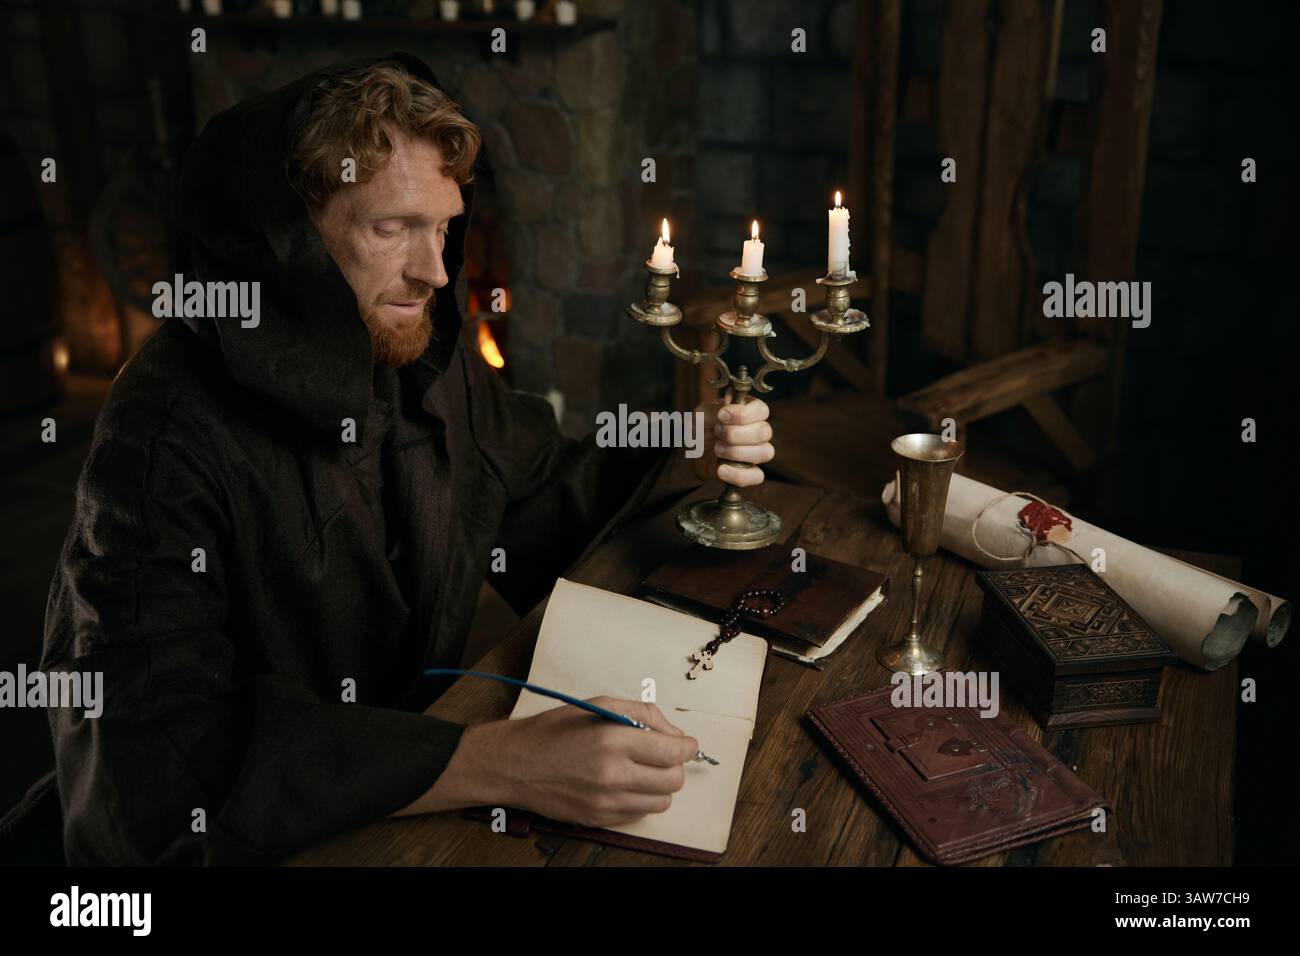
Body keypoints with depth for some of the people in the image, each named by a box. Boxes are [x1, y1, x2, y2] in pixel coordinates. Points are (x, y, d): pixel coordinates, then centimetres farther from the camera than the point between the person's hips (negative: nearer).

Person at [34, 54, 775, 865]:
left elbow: (541, 488, 15)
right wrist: (502, 765, -39)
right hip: (280, 844, -5)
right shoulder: (168, 432, -22)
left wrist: (686, 457, -3)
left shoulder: (430, 359, -1)